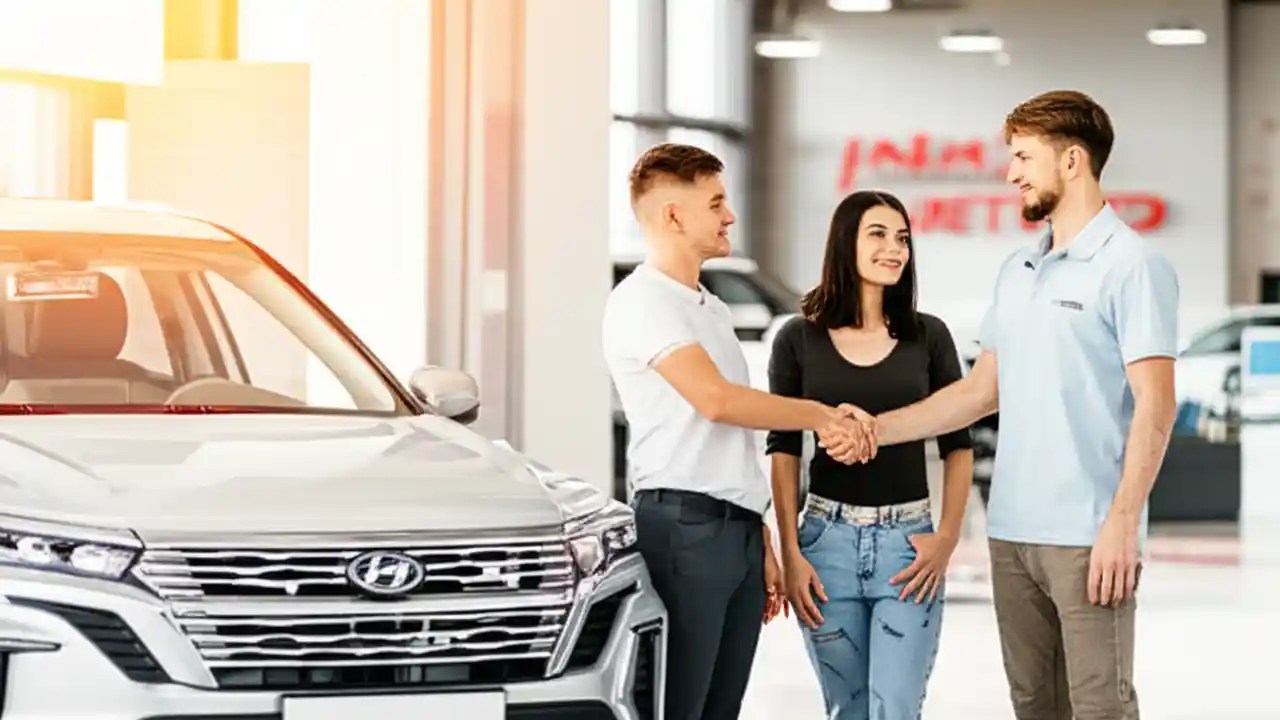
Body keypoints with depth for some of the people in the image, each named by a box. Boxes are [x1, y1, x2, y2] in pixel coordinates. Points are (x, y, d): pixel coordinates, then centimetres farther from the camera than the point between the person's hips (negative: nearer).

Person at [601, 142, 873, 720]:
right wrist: (821, 417, -10)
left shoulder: (712, 309, 22)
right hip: (684, 524, -9)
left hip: (738, 530, 9)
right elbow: (717, 400, -19)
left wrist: (761, 543, 19)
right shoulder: (642, 302, -8)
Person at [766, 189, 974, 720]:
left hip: (907, 542, 0)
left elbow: (957, 446, 7)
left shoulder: (928, 336, 4)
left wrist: (947, 538, -3)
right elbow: (784, 453, 3)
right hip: (828, 539, 0)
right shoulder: (799, 339, 2)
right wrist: (790, 554, -4)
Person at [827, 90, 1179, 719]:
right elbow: (982, 390, 20)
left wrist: (1122, 523, -18)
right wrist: (876, 430, 13)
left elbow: (1154, 407, -13)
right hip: (1012, 530, 8)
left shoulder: (1130, 266, -8)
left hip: (1088, 537, -8)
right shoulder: (1017, 272, 16)